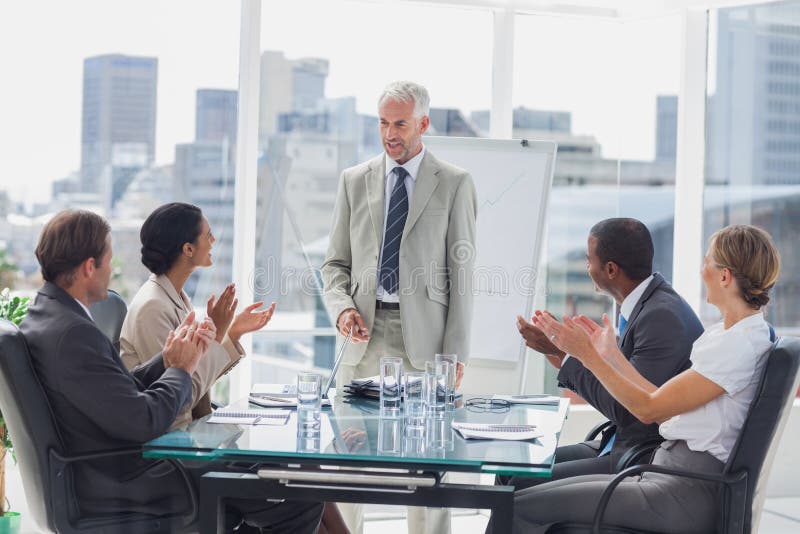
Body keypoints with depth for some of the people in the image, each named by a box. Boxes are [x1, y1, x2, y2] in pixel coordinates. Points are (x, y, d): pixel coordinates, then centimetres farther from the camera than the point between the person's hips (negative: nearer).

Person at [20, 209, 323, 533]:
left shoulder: (45, 315, 7)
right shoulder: (73, 334, -25)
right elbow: (143, 421, -25)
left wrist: (169, 360, -2)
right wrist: (180, 369, -9)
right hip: (122, 488, -11)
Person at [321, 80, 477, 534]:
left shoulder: (454, 184, 3)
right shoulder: (355, 181, 12)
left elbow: (462, 273, -1)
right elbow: (336, 263, 15)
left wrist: (455, 353, -7)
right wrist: (342, 308, -6)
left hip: (423, 335, -3)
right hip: (366, 332, 3)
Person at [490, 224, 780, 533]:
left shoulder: (739, 345, -17)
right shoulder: (724, 334, 14)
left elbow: (649, 409, -15)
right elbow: (665, 408, 12)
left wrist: (587, 355, -10)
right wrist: (611, 354, 16)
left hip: (685, 495, -10)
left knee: (521, 507, -14)